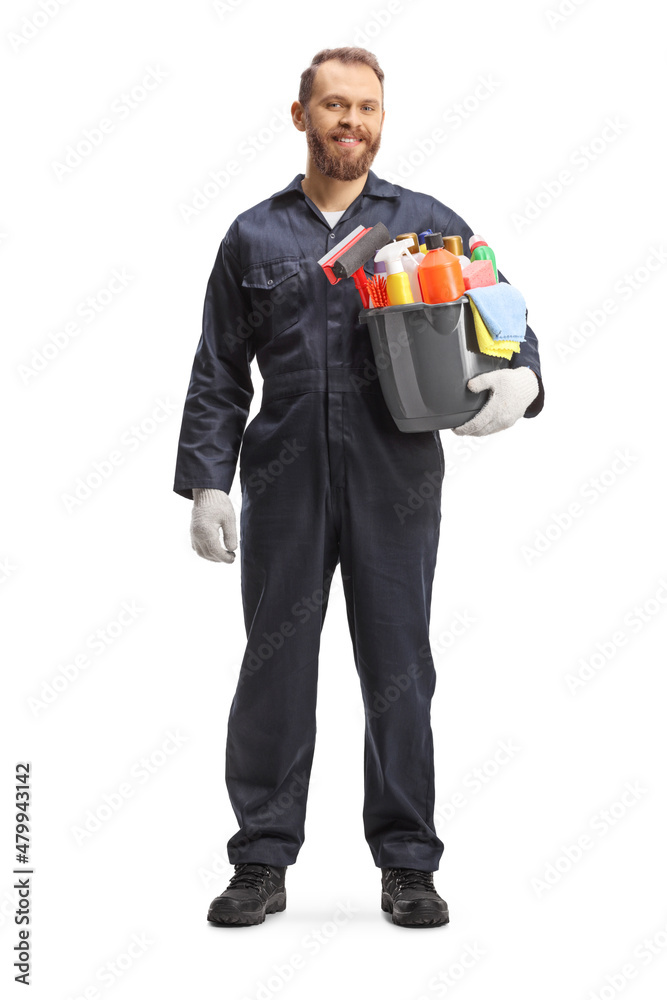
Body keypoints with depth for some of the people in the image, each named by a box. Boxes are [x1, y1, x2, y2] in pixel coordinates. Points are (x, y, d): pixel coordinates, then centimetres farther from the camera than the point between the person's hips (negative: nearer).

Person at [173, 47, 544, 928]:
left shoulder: (429, 224, 10)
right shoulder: (254, 236, 11)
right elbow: (217, 376, 10)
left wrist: (519, 379, -12)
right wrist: (207, 483, 1)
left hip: (396, 482, 0)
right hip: (285, 484, 0)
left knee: (399, 670, 4)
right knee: (274, 669, 3)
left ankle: (407, 864, 15)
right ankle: (262, 861, 14)